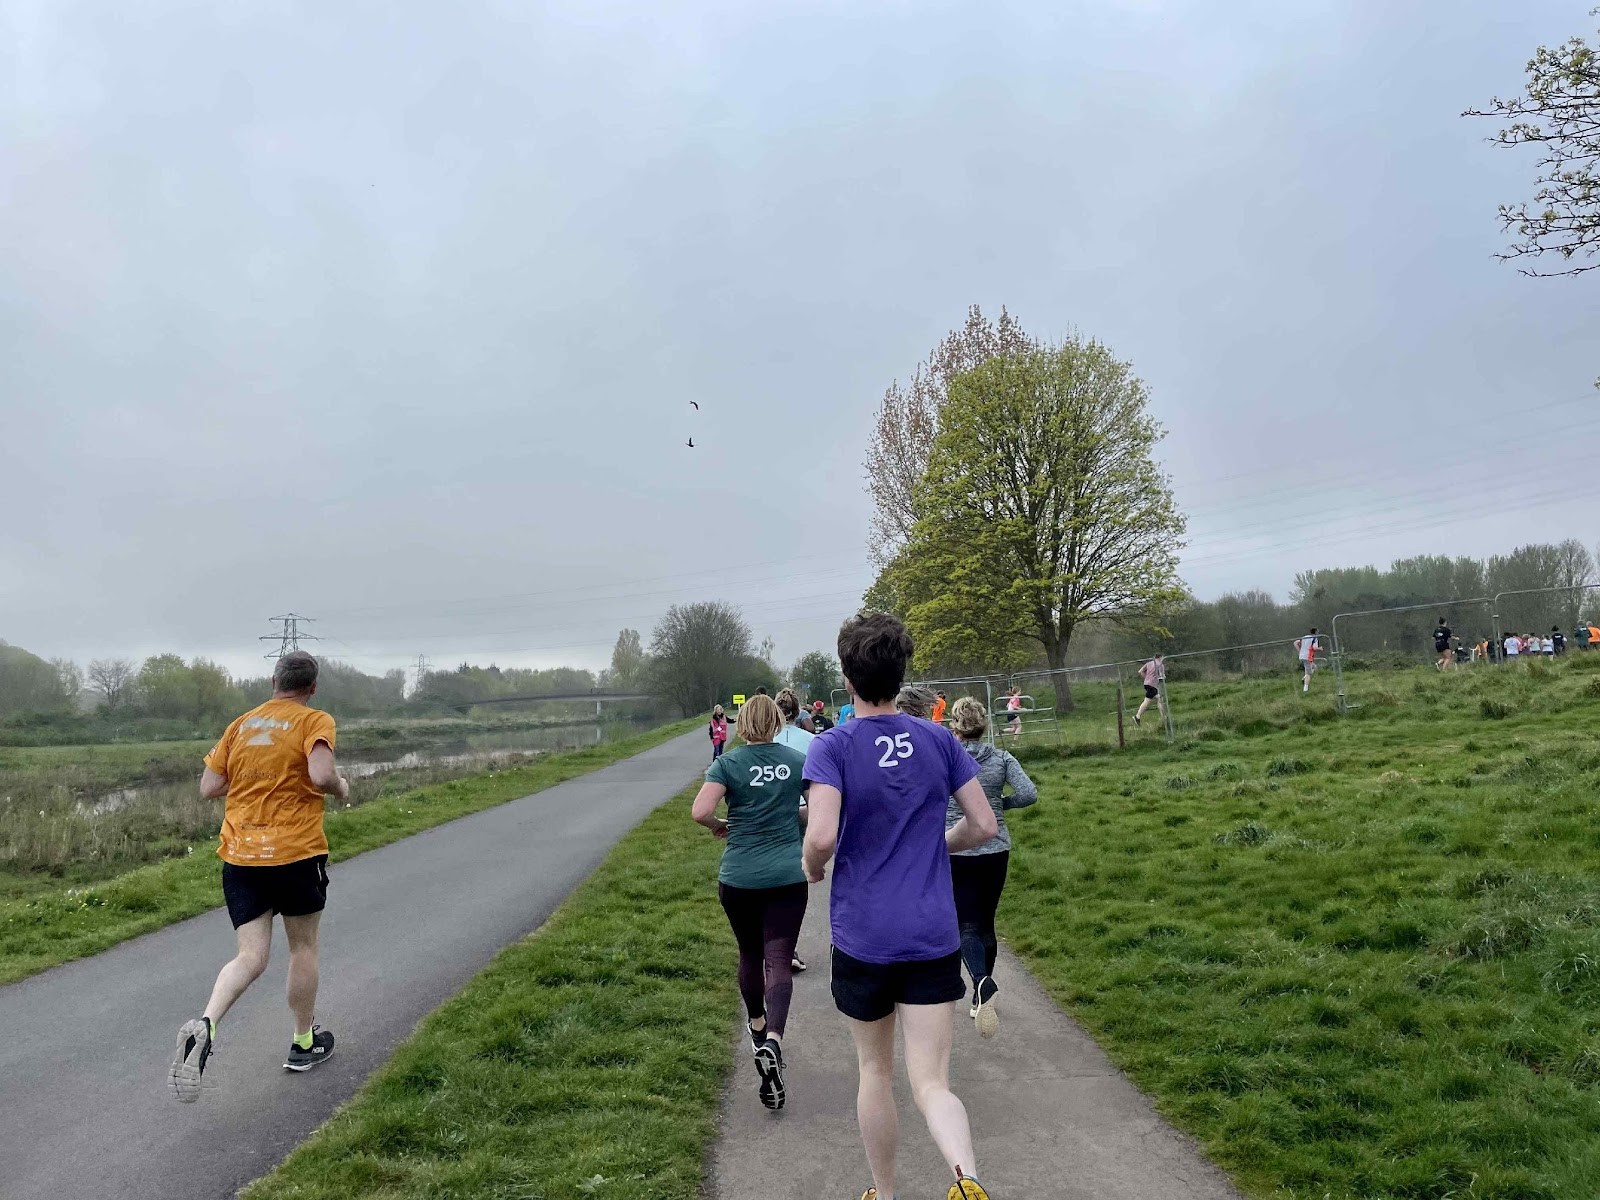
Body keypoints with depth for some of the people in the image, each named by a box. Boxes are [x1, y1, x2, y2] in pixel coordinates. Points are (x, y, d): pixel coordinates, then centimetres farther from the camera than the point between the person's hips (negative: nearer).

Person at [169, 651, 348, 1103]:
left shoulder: (240, 725, 10)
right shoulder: (315, 721, -6)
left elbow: (209, 787, 9)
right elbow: (321, 775, -22)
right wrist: (341, 787, -2)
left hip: (239, 857, 4)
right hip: (296, 852, -4)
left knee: (251, 956, 6)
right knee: (303, 948, 14)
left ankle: (205, 1025, -20)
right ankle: (304, 1043, 26)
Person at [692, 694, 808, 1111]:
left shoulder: (728, 763, -5)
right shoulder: (798, 760, 1)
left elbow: (700, 811, -18)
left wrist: (719, 826, 2)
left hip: (739, 877, 0)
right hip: (788, 875, 0)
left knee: (750, 955, 21)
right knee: (779, 962, -2)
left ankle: (758, 1030, 40)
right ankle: (773, 1040, -23)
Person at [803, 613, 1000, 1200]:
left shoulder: (832, 746, -10)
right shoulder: (939, 740, 1)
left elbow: (822, 836, -22)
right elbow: (984, 826, 3)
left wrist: (812, 866, 0)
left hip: (862, 937, -1)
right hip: (934, 936, 2)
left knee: (875, 1071, 19)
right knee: (931, 1082, 2)